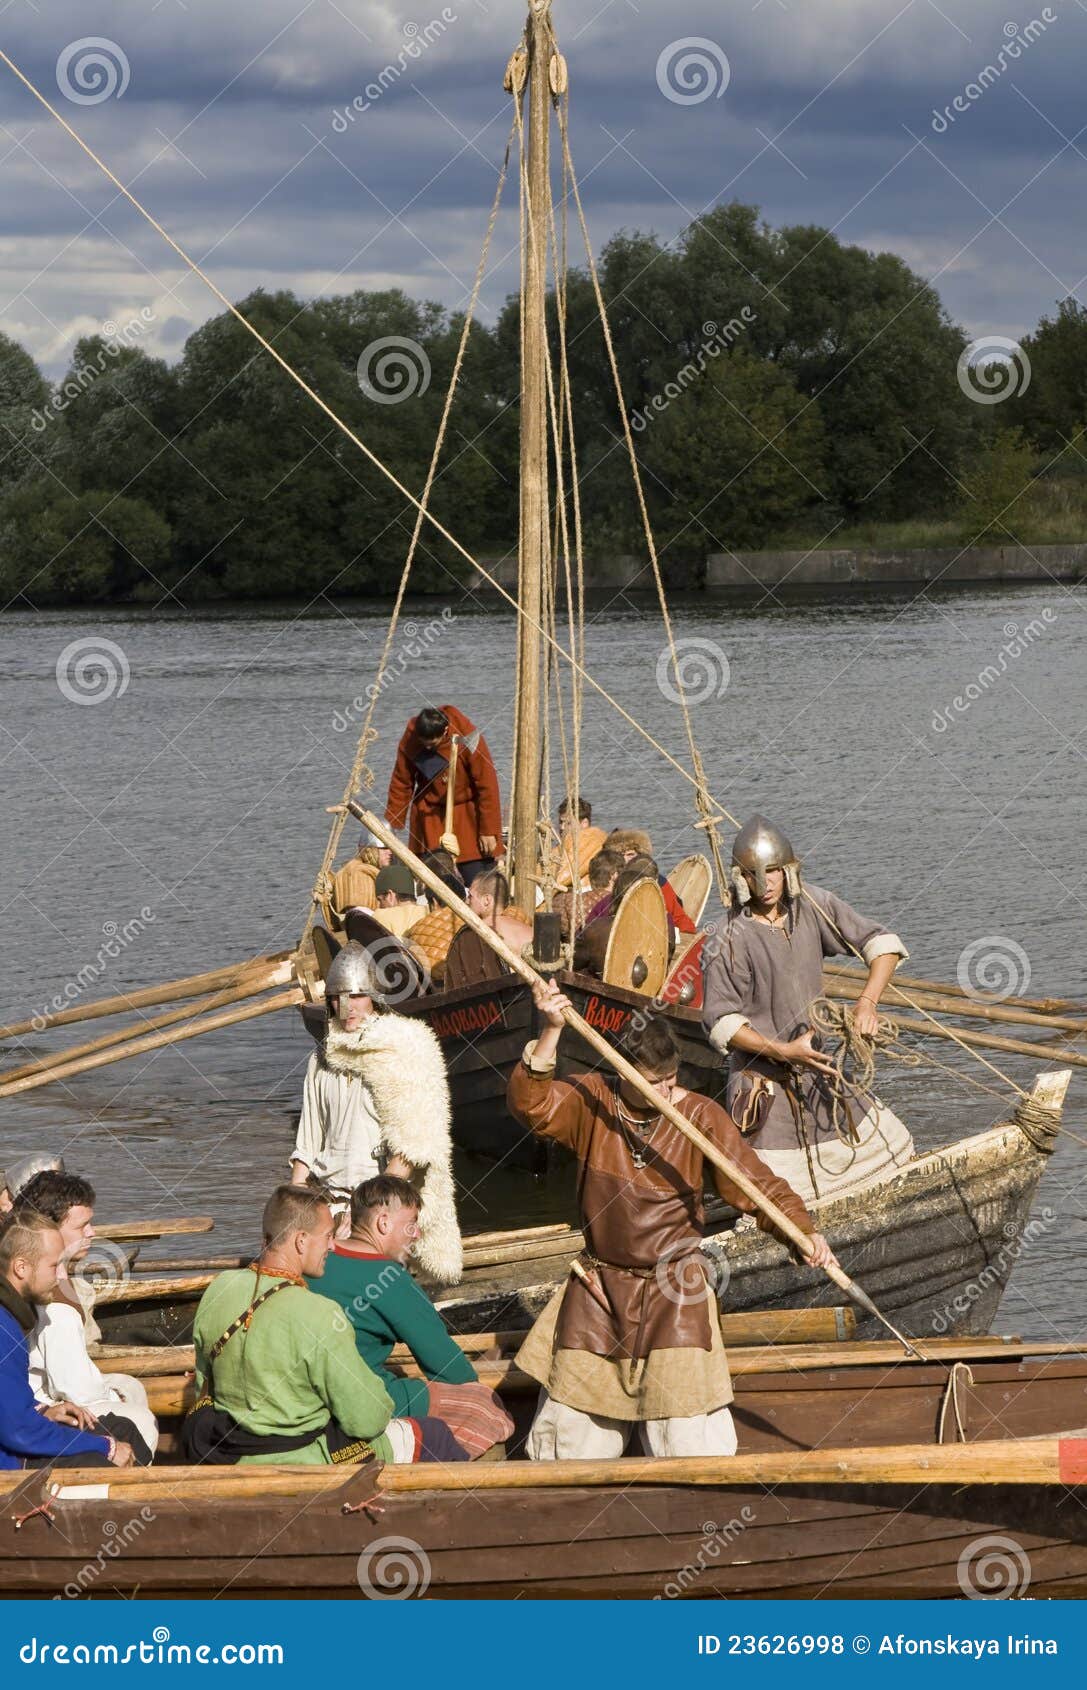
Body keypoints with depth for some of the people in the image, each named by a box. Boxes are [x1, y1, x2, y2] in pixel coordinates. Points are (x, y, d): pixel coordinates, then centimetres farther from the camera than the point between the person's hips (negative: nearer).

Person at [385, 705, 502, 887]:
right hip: (428, 818, 3)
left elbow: (487, 786, -15)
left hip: (467, 817, -3)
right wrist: (392, 825, -3)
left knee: (477, 882, -8)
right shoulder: (410, 740, -12)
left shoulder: (468, 740, -21)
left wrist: (488, 830, -13)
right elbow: (401, 784, -2)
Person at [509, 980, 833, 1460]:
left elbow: (757, 1184, -12)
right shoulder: (590, 1101, -7)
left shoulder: (700, 1117, -11)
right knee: (570, 1439, 11)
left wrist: (804, 1231, -26)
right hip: (599, 1288, 2)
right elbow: (530, 1104, -24)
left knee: (688, 1443, -8)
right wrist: (550, 1033, -36)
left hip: (674, 1291, -2)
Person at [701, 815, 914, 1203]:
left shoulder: (813, 907, -3)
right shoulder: (729, 943, -18)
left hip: (815, 1066, 6)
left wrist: (867, 1002, -19)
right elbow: (721, 1022, -16)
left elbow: (881, 942, -3)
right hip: (765, 1080, -6)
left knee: (884, 1144, 14)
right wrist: (782, 1051, -26)